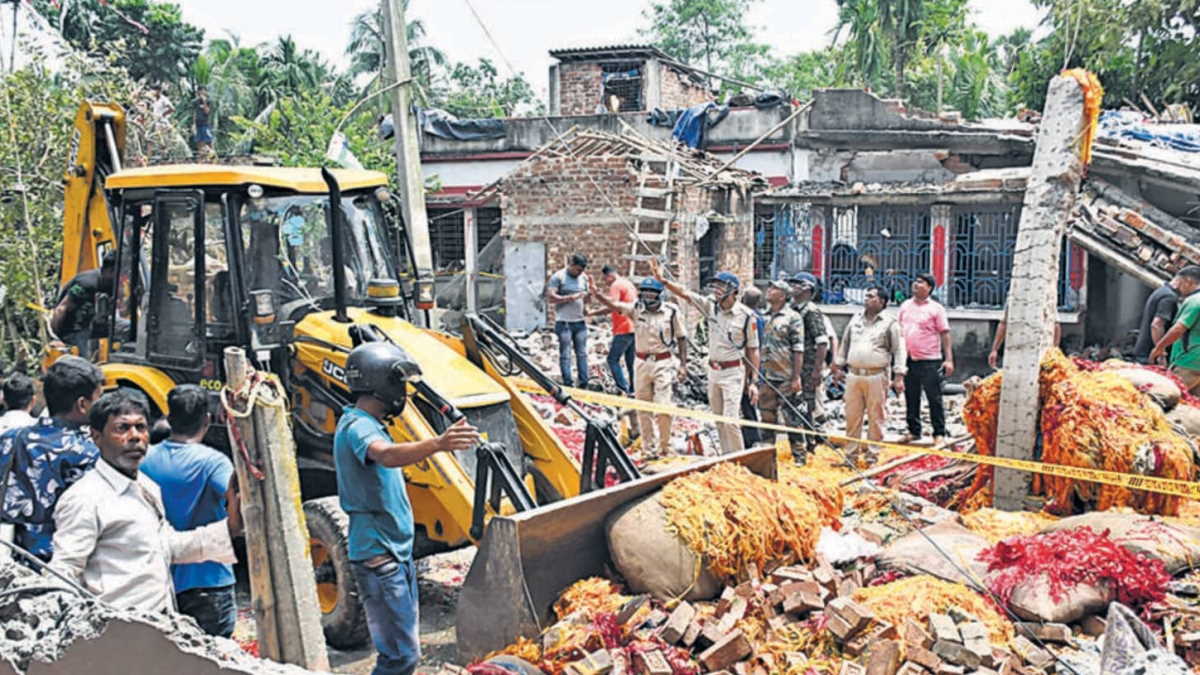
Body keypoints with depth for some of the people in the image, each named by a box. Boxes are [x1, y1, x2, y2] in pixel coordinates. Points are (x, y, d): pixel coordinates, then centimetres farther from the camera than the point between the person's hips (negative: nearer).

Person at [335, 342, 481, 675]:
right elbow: (386, 455, -42)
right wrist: (438, 444, -58)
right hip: (378, 556, -10)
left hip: (397, 551, 10)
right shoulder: (356, 427, -19)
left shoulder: (368, 424, 12)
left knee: (404, 648, 18)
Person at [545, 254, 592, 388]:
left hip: (580, 322, 6)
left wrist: (590, 292, -3)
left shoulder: (583, 277, 12)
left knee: (582, 354, 7)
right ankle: (568, 385, 2)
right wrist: (571, 297, -19)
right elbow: (550, 297, -12)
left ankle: (584, 384, 13)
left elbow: (588, 294, 21)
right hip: (564, 322, -6)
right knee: (565, 355, -1)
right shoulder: (558, 277, -6)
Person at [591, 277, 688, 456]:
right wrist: (596, 294, -31)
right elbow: (613, 305, -14)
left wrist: (683, 363, -1)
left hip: (663, 363, -3)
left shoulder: (672, 312, -6)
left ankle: (664, 447, 7)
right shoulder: (636, 309, -1)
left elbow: (681, 338, 1)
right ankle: (648, 446, 22)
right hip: (642, 363, 3)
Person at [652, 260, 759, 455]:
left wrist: (754, 382, -7)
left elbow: (753, 350, -6)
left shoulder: (746, 315, -11)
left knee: (730, 421, -12)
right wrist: (662, 280, -12)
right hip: (713, 371, 6)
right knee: (719, 422, 11)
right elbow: (684, 293, 2)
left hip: (733, 372, -6)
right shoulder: (711, 306, 2)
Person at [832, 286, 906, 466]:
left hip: (877, 376, -4)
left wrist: (899, 376, -8)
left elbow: (899, 350, -2)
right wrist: (838, 366, 19)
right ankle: (851, 454, 15)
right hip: (853, 375, 4)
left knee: (875, 417, 0)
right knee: (852, 416, 6)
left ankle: (872, 454, 9)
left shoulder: (889, 323, 0)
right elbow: (844, 344, 22)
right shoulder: (856, 319, 14)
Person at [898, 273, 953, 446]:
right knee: (911, 399, 11)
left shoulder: (936, 308, -2)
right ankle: (914, 431, 22)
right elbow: (900, 331, 16)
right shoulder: (905, 306, 11)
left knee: (934, 399, 0)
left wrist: (949, 359, -11)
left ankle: (939, 434, 8)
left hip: (930, 361, -4)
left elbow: (945, 334, -4)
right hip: (909, 360, 5)